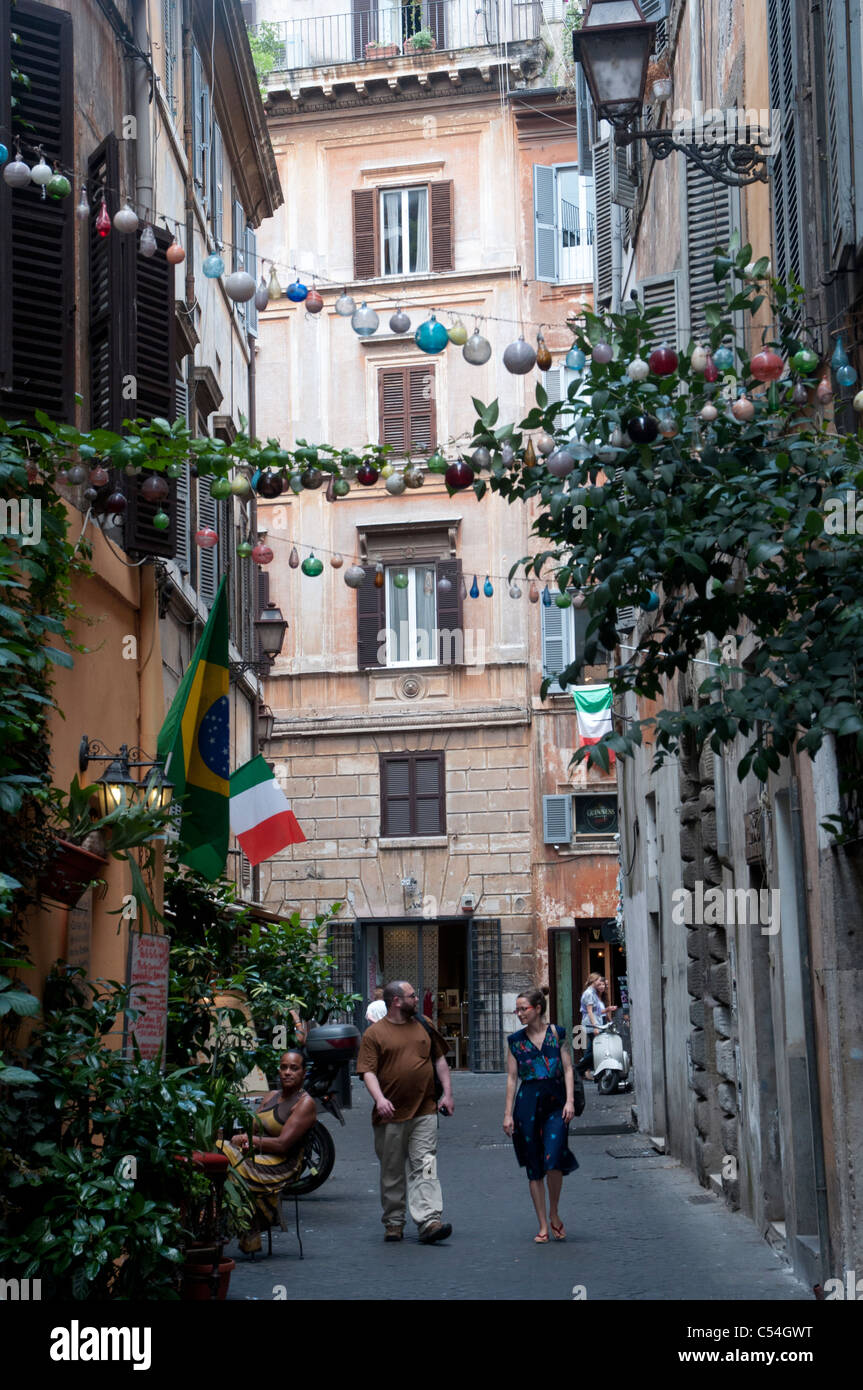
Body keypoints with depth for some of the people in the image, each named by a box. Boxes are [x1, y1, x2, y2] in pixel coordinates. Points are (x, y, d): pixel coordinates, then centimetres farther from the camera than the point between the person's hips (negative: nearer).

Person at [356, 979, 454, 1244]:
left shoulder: (424, 1026, 12)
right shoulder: (374, 1034, 0)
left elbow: (440, 1060, 18)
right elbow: (368, 1072, -7)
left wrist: (447, 1093, 9)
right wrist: (379, 1098, -22)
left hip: (424, 1112, 2)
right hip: (391, 1114, -2)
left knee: (425, 1168, -8)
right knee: (392, 1172, 7)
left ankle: (429, 1221, -16)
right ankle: (393, 1222, 18)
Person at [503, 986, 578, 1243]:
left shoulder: (556, 1033, 4)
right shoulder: (516, 1040, 7)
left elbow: (568, 1069, 4)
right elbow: (512, 1077, 8)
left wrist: (570, 1100, -7)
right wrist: (508, 1113, 4)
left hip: (555, 1101, -2)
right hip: (527, 1103, 2)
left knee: (553, 1161, -16)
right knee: (534, 1168, 2)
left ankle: (554, 1214, 8)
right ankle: (543, 1227, 10)